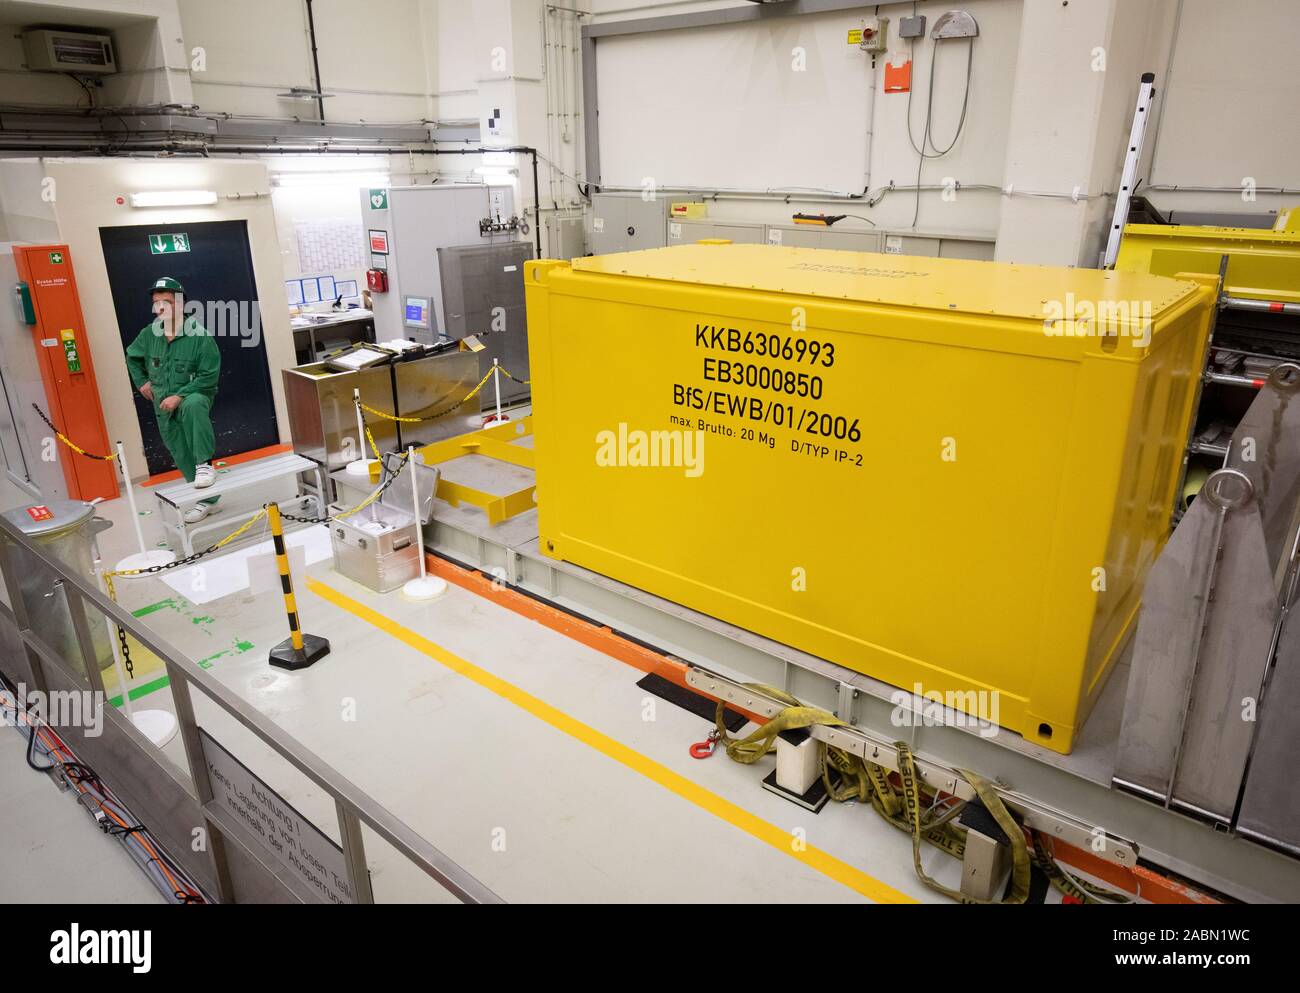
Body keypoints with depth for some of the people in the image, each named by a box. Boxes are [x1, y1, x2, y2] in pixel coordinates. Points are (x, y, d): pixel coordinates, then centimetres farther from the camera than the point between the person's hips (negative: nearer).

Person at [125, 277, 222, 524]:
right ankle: (206, 499, 21)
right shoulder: (148, 334, -1)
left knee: (192, 405, -41)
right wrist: (141, 382, 12)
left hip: (194, 394, -5)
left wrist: (179, 396, -24)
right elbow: (132, 357, 21)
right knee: (181, 454, 7)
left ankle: (205, 464, -30)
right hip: (163, 406, 5)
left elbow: (209, 375, -19)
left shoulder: (198, 335, -17)